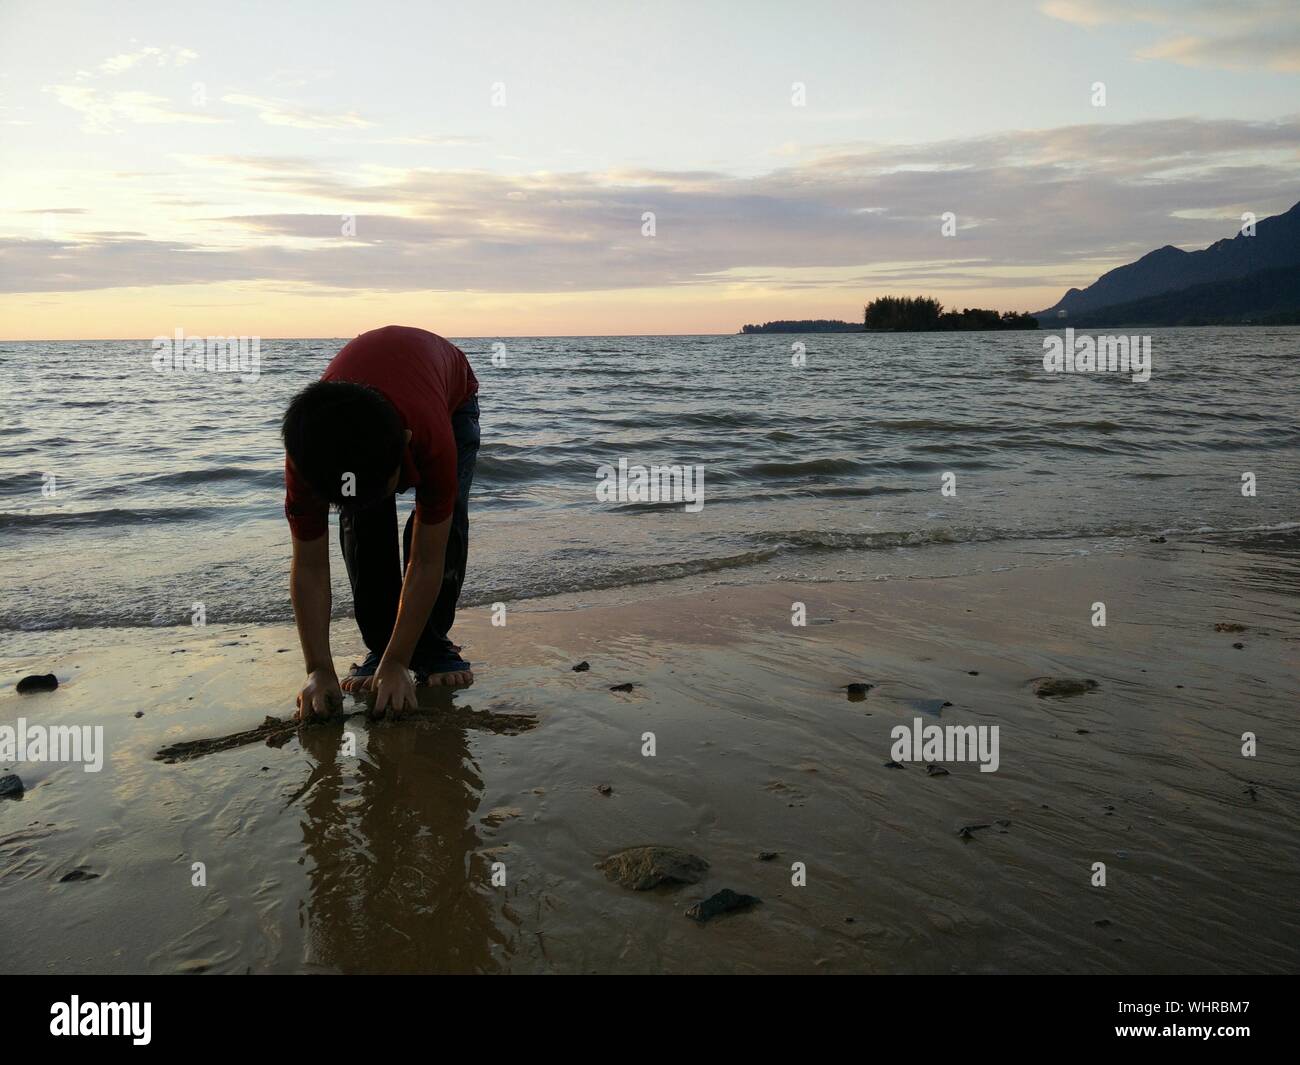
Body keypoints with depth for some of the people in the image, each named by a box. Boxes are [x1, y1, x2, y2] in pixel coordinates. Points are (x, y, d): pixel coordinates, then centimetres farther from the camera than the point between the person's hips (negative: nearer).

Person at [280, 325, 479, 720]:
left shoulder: (432, 437, -49)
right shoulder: (307, 452, -39)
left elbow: (426, 563, -40)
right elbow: (309, 569, -31)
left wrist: (397, 665, -38)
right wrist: (319, 671, -35)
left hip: (451, 394, -2)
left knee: (445, 520, -23)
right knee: (360, 523, -20)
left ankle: (434, 648, -7)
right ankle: (379, 648, -5)